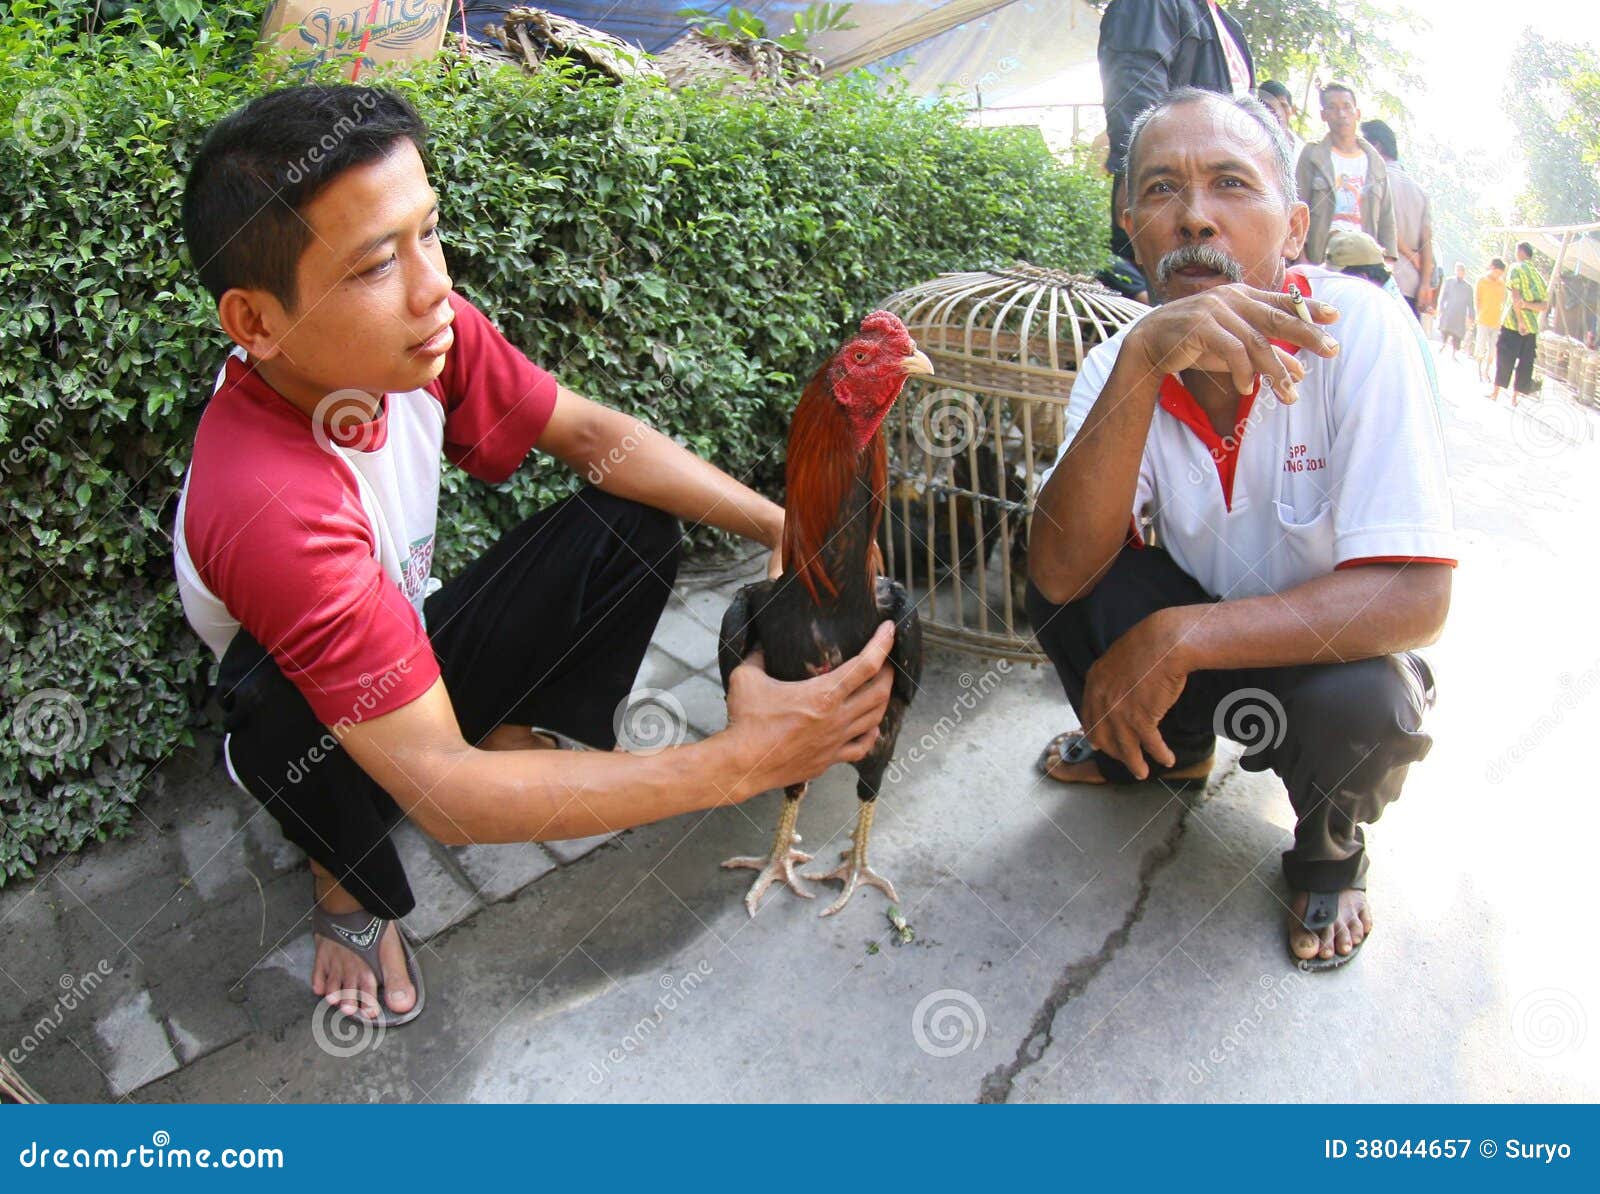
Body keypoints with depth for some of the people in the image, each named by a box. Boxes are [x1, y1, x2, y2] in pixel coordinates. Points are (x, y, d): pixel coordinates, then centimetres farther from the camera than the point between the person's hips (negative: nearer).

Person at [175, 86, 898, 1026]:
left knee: (635, 521, -13)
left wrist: (786, 526, -26)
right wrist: (742, 762, -44)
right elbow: (442, 788, -41)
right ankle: (349, 880, -6)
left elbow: (590, 432, -12)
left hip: (415, 649, 4)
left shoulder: (422, 333, -23)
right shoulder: (268, 510, -40)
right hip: (313, 737, -4)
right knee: (285, 695, -39)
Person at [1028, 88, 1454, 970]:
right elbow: (1062, 572, -30)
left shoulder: (1359, 329, -24)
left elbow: (1415, 599, -30)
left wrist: (1176, 639, -36)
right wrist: (1143, 361, -41)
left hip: (1332, 658, -3)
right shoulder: (1116, 368, -13)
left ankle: (1329, 850, 5)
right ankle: (1170, 750, 13)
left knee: (1361, 702, -33)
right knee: (1065, 583, -19)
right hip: (1195, 663, 3)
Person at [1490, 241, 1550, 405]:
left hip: (1512, 323, -5)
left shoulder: (1516, 268, -3)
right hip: (1532, 326, 5)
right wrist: (1527, 305, -7)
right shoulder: (1539, 275, 15)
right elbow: (1545, 305, 5)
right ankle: (1514, 397, 9)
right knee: (1524, 362, 8)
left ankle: (1495, 393, 7)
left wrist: (1520, 320, -14)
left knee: (1503, 358, 3)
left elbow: (1515, 296, -13)